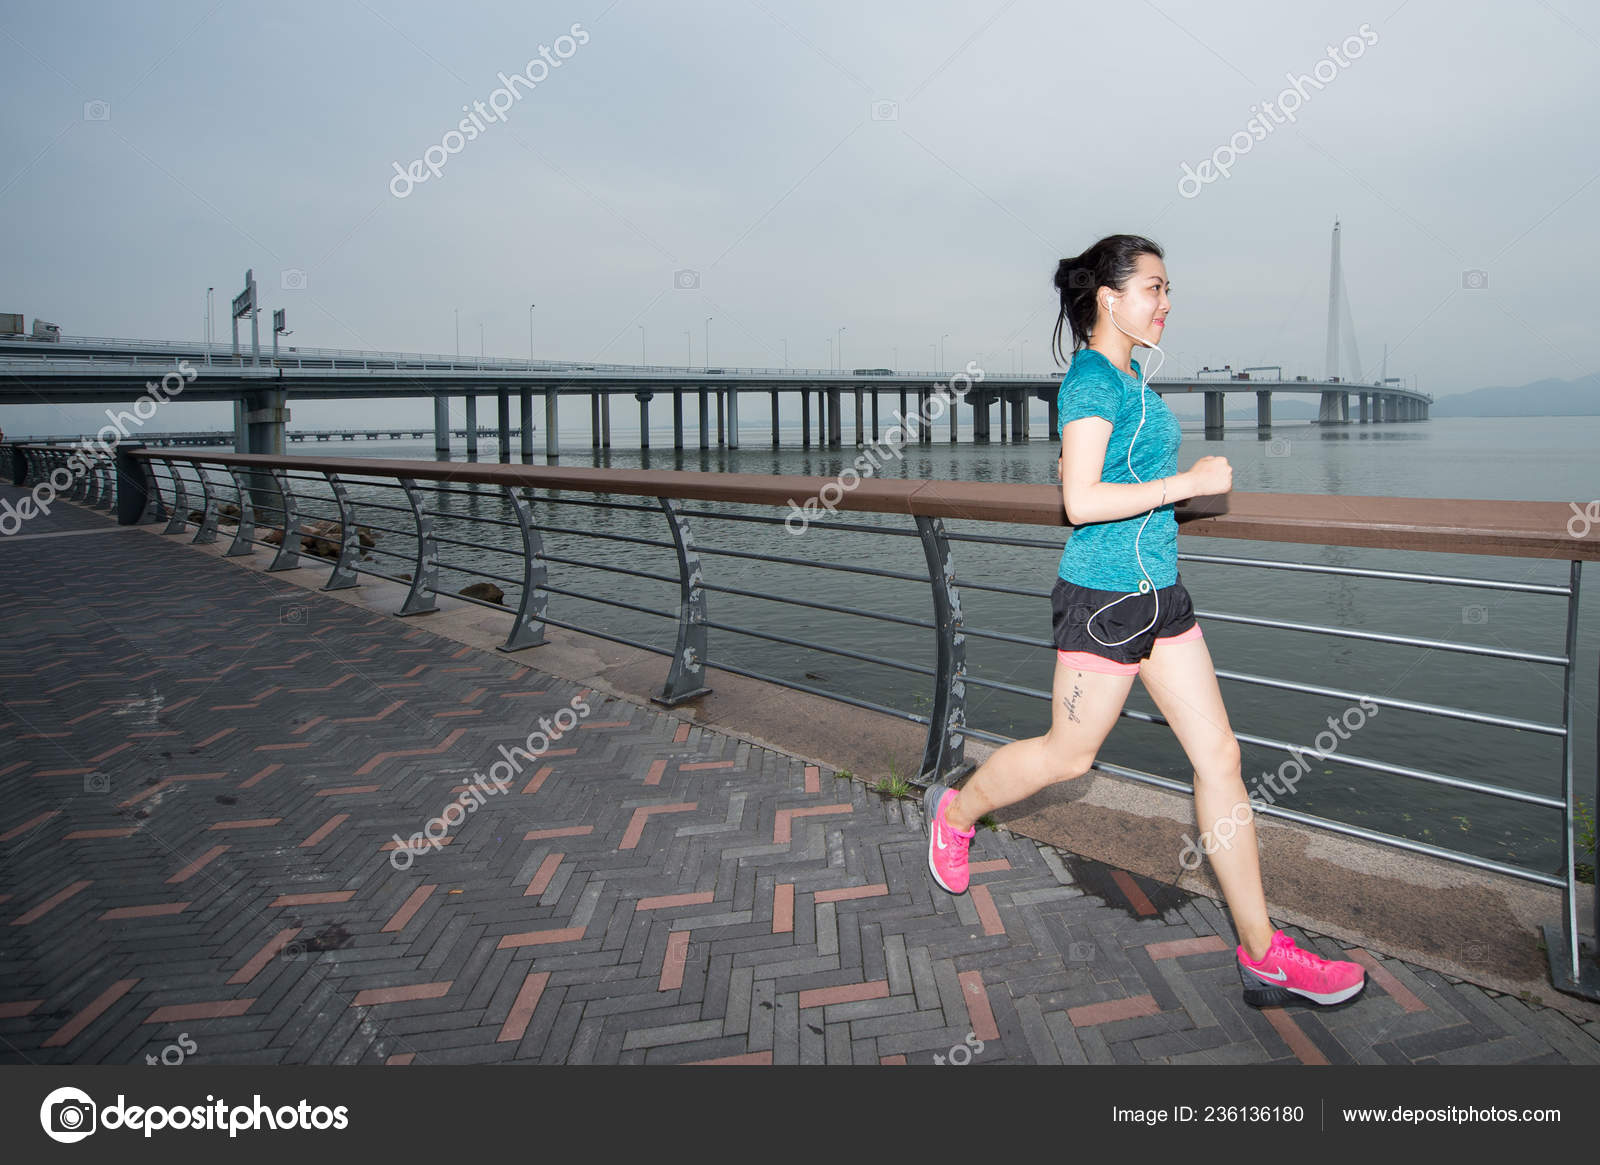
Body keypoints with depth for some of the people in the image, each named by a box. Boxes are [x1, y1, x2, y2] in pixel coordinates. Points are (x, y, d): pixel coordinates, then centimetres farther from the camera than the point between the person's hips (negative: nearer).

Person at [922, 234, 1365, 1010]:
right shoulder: (1092, 380, -14)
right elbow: (1080, 500, -24)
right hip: (1104, 596, -9)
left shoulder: (1126, 378, 14)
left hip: (1158, 593, 9)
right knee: (1069, 755, 7)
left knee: (1219, 755, 5)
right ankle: (956, 810, 36)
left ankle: (1261, 952, 13)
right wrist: (1189, 482, -20)